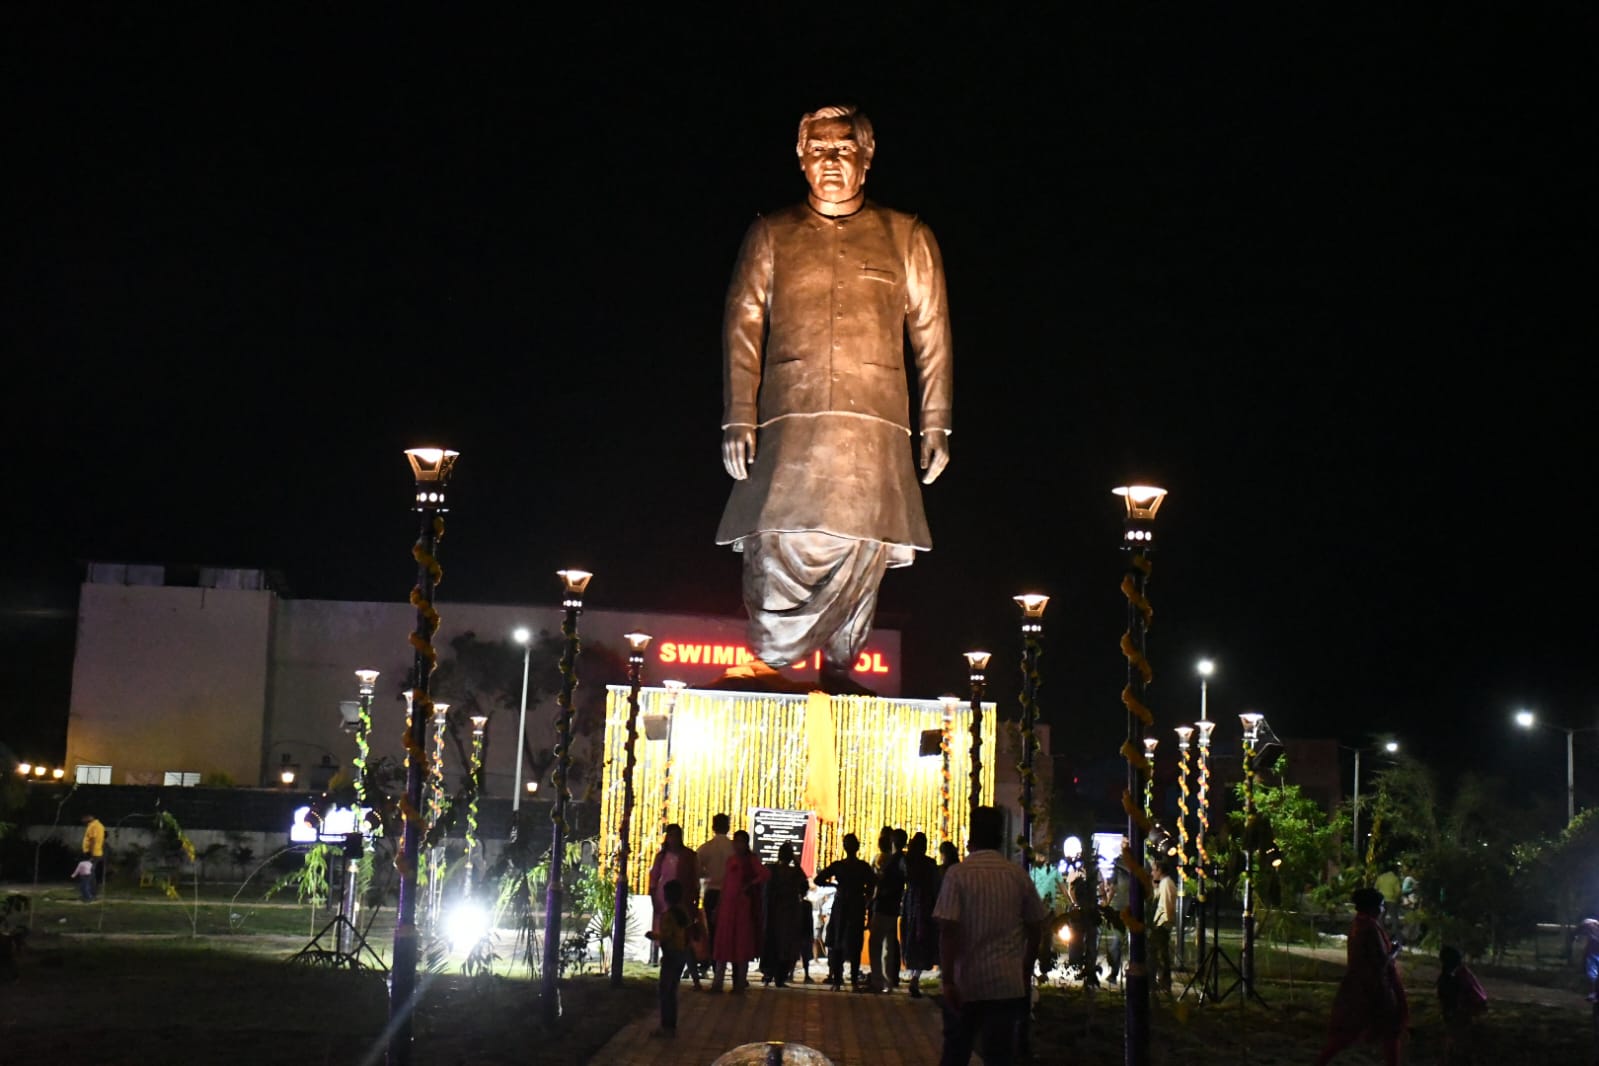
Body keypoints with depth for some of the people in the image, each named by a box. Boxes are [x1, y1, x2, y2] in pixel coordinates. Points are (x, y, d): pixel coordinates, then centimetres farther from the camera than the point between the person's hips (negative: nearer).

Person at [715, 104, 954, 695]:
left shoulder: (906, 238, 15)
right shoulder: (771, 237, 15)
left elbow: (931, 336, 13)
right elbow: (742, 327, 11)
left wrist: (936, 424, 7)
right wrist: (739, 419, 1)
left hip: (876, 425, 1)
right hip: (790, 420, 0)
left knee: (863, 547, -4)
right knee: (779, 542, -13)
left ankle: (837, 667, 9)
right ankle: (769, 660, -1)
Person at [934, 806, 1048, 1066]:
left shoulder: (958, 874, -8)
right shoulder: (1019, 876, 2)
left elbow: (948, 931, -15)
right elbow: (1036, 928, 9)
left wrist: (948, 981, -13)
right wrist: (1026, 971, 23)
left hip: (965, 984, -2)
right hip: (1007, 984, 2)